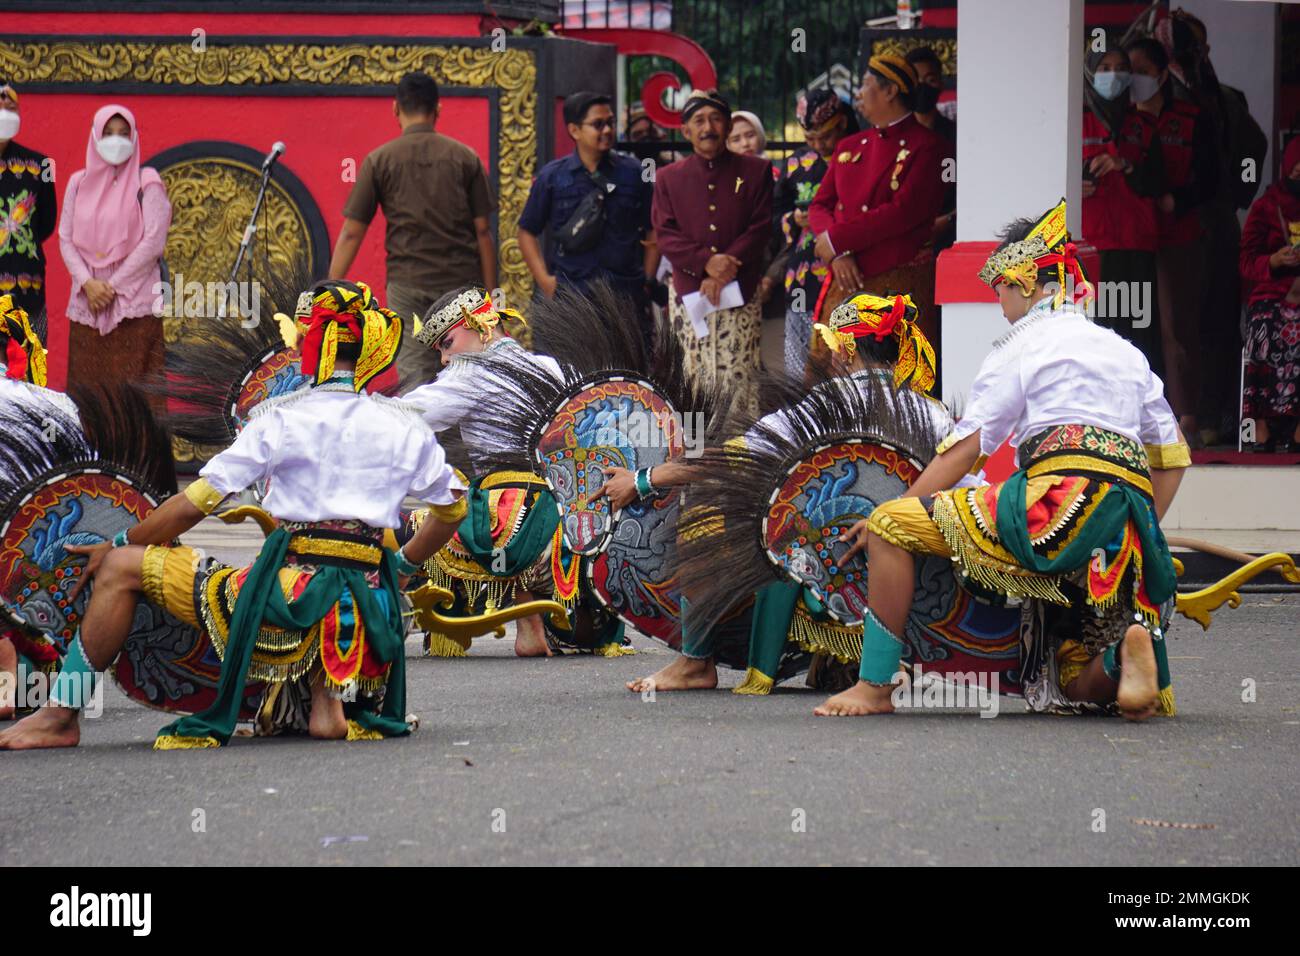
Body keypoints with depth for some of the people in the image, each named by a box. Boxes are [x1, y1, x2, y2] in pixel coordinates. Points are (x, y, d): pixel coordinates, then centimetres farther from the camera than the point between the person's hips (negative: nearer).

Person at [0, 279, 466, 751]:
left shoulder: (281, 418, -2)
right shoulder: (404, 425, 8)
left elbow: (194, 504, -3)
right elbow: (452, 509, 19)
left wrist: (116, 546, 9)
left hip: (288, 597, -5)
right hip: (371, 606, 5)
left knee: (122, 566, 6)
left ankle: (60, 715, 4)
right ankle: (327, 696, 12)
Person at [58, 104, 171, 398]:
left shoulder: (146, 183, 1)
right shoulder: (79, 183, 12)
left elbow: (153, 241, -6)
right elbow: (66, 239, 8)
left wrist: (113, 285, -10)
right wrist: (88, 283, -8)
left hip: (133, 299, -4)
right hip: (86, 303, 4)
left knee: (132, 383, -9)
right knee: (87, 381, -1)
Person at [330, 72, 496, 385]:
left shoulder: (379, 160, 1)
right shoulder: (465, 158, 3)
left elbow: (352, 233, 0)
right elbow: (483, 232, 2)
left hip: (408, 284, -1)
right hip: (462, 284, 1)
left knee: (416, 378, -2)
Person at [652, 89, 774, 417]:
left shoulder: (755, 171, 7)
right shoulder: (668, 178, 11)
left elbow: (761, 229, -1)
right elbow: (665, 235, 1)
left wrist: (724, 272, -14)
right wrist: (707, 262, -16)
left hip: (741, 295, -1)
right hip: (689, 295, 1)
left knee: (739, 376, -8)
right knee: (697, 377, -1)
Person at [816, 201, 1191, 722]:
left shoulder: (1023, 345, 8)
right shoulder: (1126, 352, 28)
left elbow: (966, 447, 3)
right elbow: (1172, 458, 26)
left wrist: (889, 514, 7)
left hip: (1059, 502, -7)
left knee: (890, 525, -2)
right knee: (1080, 684, 16)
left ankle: (874, 685, -7)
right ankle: (1130, 646, -19)